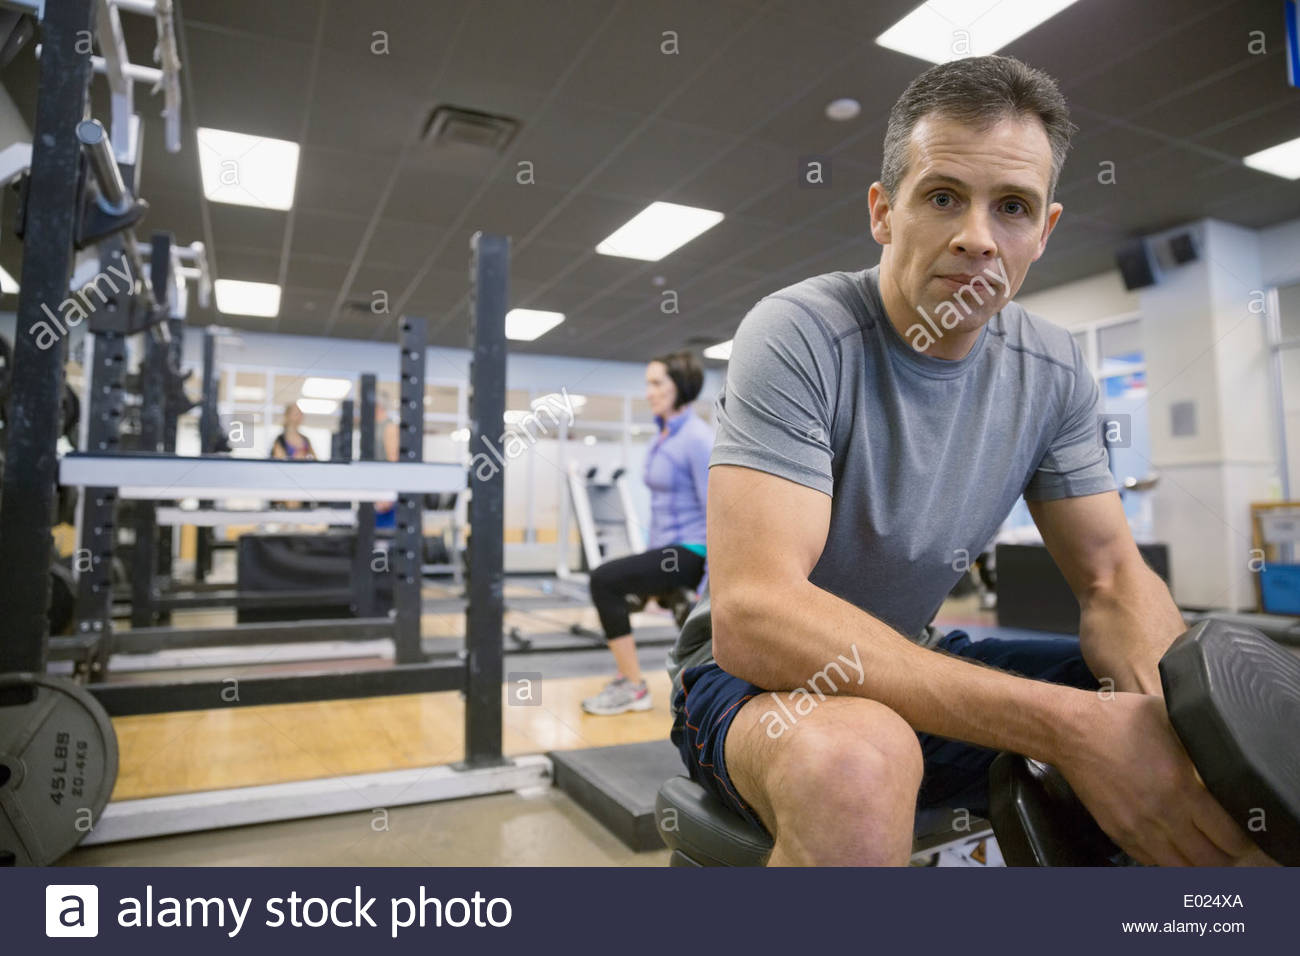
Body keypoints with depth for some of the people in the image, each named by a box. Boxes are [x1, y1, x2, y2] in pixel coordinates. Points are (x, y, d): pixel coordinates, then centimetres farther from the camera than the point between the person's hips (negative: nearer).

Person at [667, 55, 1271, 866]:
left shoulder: (1054, 372, -3)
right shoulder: (796, 335, -23)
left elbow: (1113, 577, 2)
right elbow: (752, 616, -33)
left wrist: (1173, 704, -22)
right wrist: (1066, 725, -34)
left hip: (913, 666, 5)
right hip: (756, 676, -4)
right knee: (855, 760, -40)